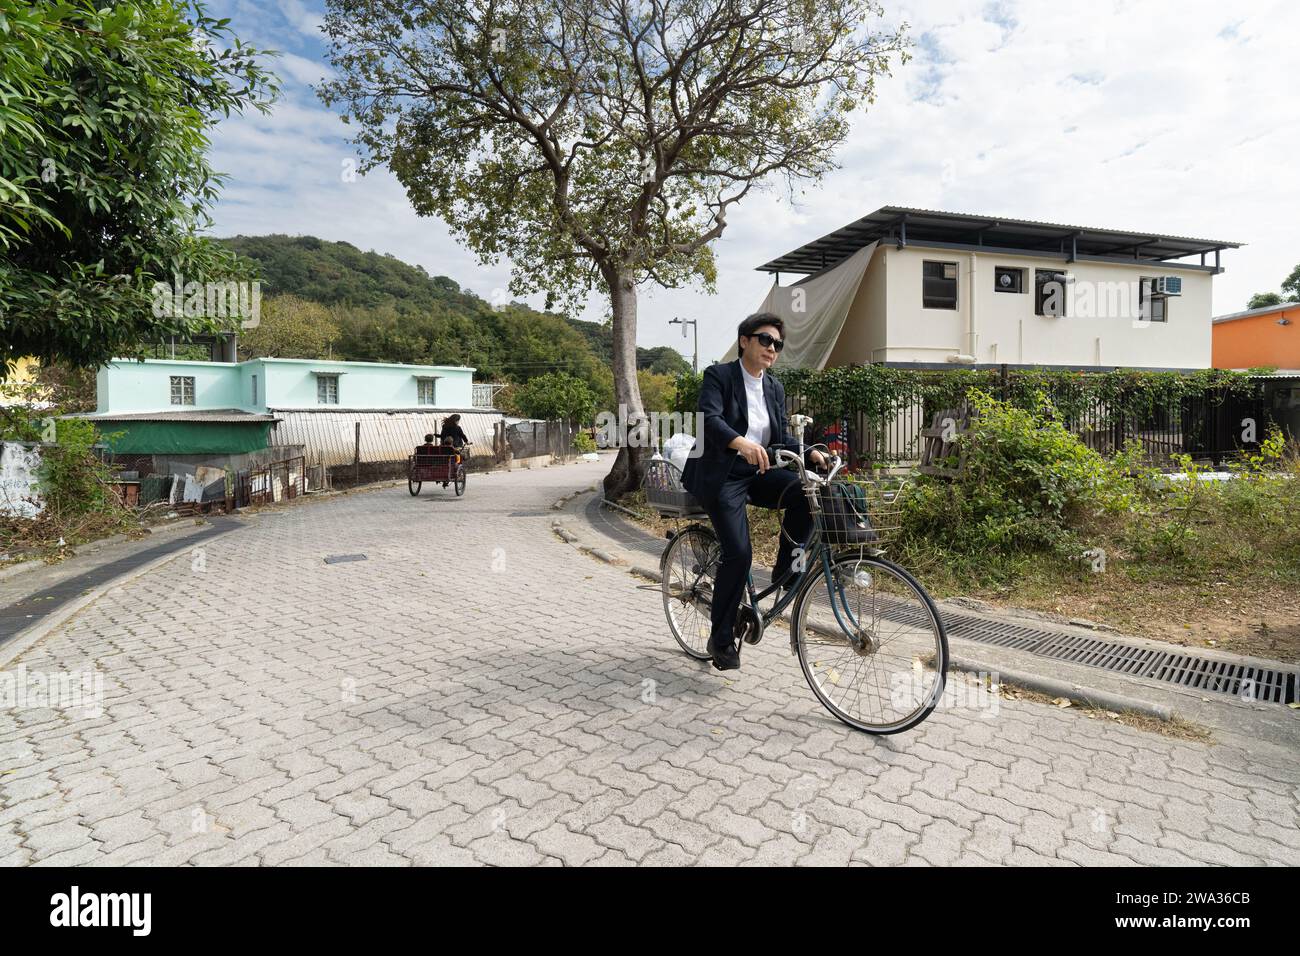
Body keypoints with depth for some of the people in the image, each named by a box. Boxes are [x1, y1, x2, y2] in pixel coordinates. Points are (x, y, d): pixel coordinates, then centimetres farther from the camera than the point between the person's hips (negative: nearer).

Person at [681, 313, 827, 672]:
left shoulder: (774, 388, 12)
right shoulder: (718, 375, -7)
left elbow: (782, 437, 11)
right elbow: (710, 419, -24)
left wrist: (809, 453, -10)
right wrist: (742, 443, -43)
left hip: (759, 472, 6)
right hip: (722, 475, -5)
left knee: (807, 492, -23)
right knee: (739, 554, -16)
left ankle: (786, 568, -1)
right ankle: (721, 639, 2)